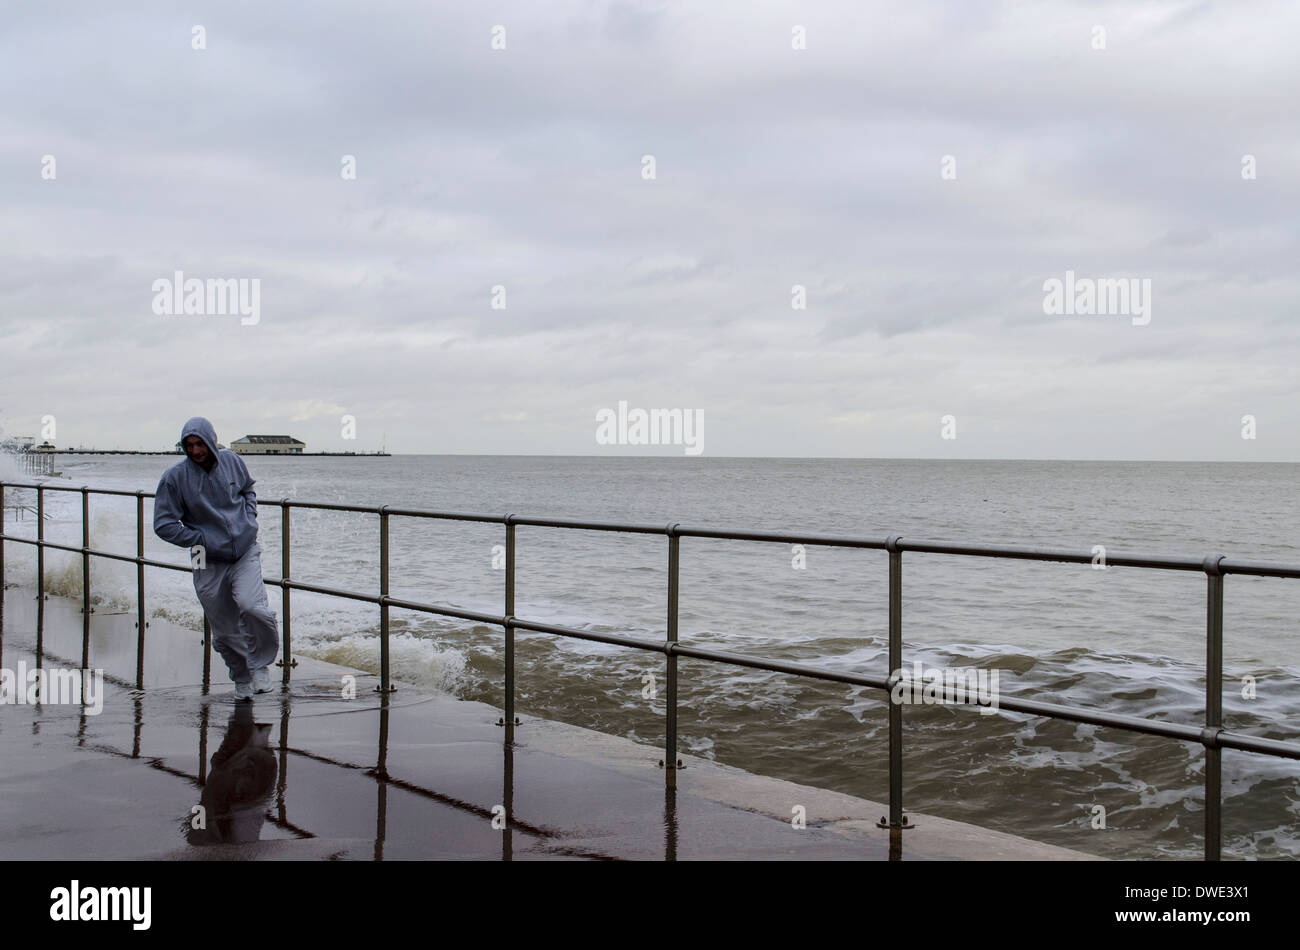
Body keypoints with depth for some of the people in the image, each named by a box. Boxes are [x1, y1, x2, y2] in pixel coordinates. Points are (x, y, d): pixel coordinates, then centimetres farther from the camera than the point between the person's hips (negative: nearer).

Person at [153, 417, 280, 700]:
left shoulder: (231, 461, 1)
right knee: (224, 633, 7)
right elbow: (163, 525, -5)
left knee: (250, 605, -25)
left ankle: (261, 664, -2)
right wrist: (201, 539, -10)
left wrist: (250, 517, 6)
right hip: (209, 564, 0)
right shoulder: (175, 478, -9)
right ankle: (242, 679, 32)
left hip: (246, 552, 0)